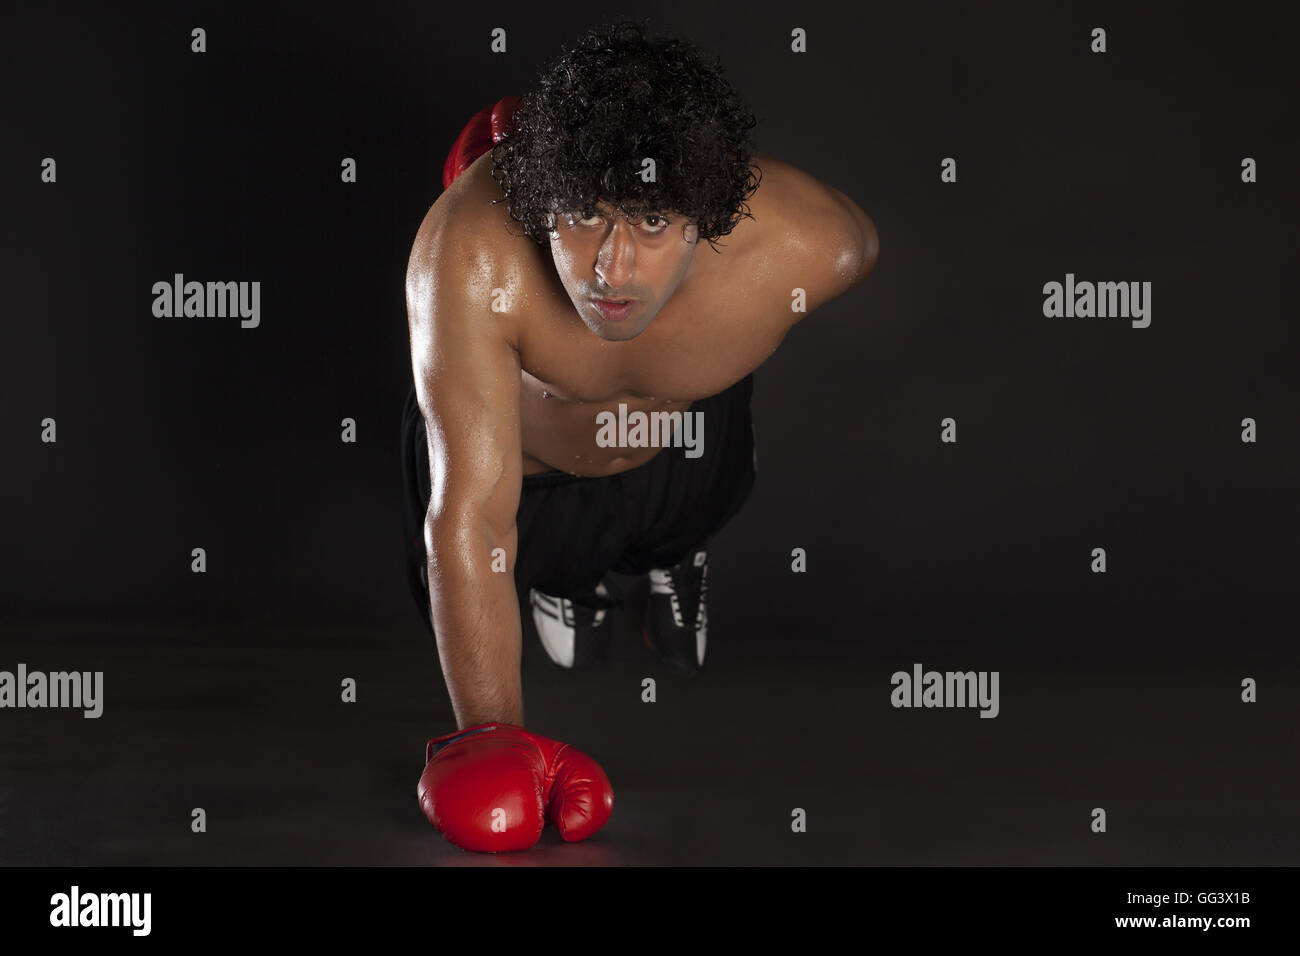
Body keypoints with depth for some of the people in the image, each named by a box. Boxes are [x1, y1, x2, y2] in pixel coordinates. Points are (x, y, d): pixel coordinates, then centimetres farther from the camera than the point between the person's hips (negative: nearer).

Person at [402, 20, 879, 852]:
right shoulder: (471, 253, -47)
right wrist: (493, 742, -43)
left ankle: (674, 554, 61)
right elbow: (472, 515, -45)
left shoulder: (807, 245, -40)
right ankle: (569, 573, 48)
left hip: (689, 444, 1)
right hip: (518, 450, -1)